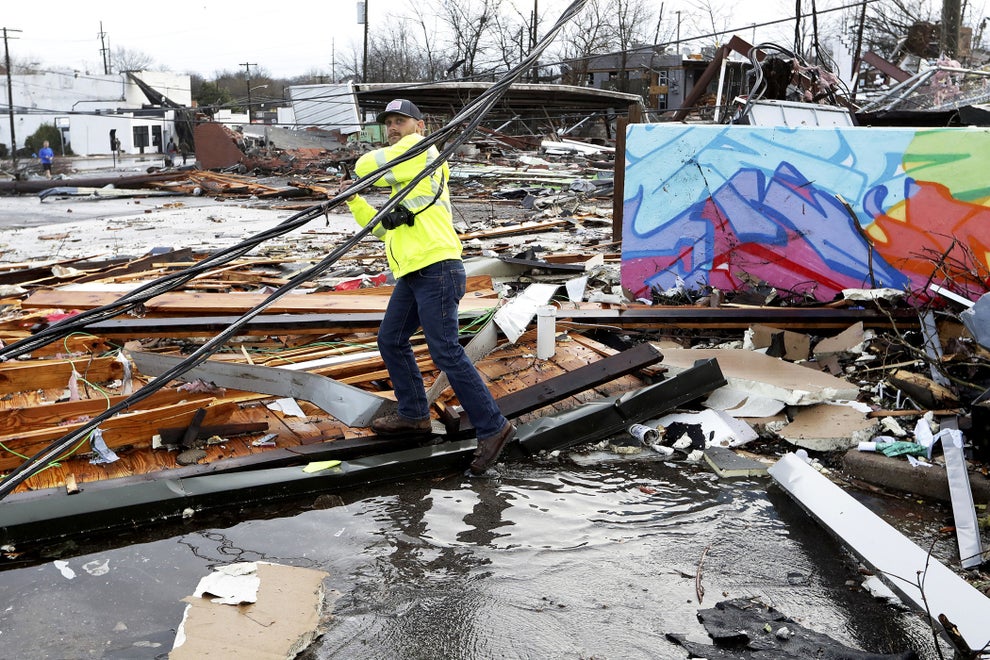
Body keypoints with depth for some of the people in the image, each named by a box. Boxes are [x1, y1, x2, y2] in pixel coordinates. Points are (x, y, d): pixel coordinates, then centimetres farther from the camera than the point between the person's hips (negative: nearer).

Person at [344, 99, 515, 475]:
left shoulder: (420, 149, -1)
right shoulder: (402, 182, 27)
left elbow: (366, 166, -5)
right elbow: (382, 229, 29)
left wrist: (363, 171, 18)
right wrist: (354, 201, 19)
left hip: (436, 270, -10)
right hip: (413, 274, 10)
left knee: (445, 352, -13)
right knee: (391, 340, 16)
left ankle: (492, 427, -8)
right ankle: (414, 414, 27)